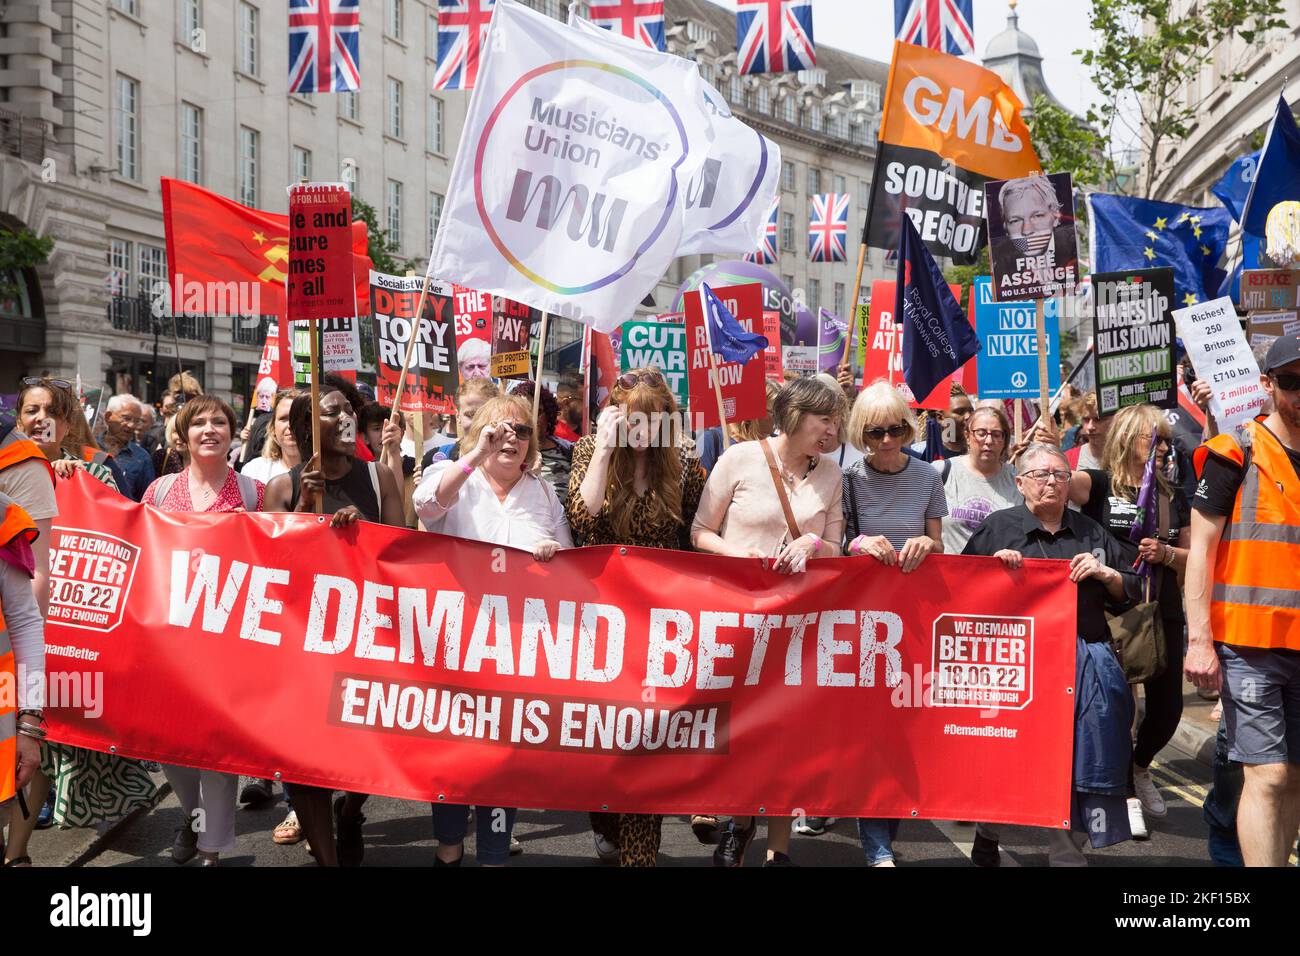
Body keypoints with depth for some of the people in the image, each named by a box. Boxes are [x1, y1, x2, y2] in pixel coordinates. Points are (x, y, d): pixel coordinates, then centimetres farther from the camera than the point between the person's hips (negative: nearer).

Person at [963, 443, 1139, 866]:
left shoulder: (1091, 533, 16)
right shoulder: (998, 527, 7)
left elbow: (1129, 593, 18)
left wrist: (1106, 574, -2)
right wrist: (992, 562, -9)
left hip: (1084, 660, 3)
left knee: (1075, 757, 2)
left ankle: (1068, 853, 15)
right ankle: (987, 837, 26)